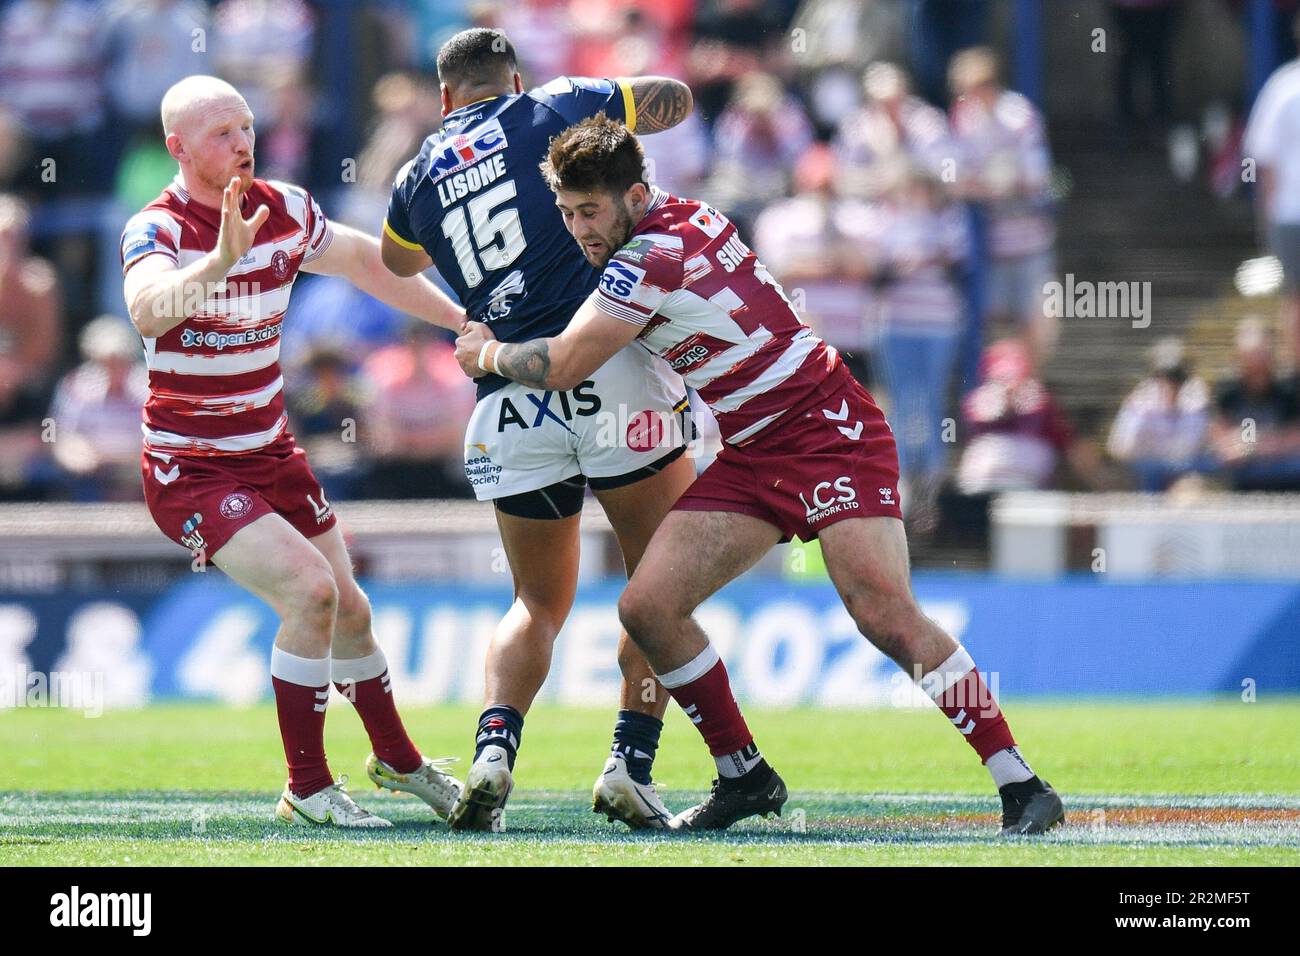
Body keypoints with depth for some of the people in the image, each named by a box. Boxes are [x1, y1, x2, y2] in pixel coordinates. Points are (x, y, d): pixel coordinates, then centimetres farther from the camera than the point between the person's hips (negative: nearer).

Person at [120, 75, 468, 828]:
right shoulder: (157, 229, -20)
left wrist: (464, 319, 18)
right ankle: (306, 789, -9)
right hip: (191, 472, -7)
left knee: (349, 613, 14)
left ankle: (398, 760, 38)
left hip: (271, 452, 7)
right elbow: (148, 311, -42)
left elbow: (367, 262, 17)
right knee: (309, 589, -22)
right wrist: (220, 259, -57)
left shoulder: (285, 210, -1)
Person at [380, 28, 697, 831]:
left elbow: (399, 261, 38)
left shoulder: (419, 177, 16)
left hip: (512, 403, 3)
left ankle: (494, 749, -7)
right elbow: (673, 100, 18)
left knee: (539, 605, 17)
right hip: (613, 373, -3)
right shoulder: (552, 110, 6)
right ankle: (632, 765, -2)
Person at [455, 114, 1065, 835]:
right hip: (750, 455, 9)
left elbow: (561, 367, -18)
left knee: (885, 615, -23)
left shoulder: (651, 256, -20)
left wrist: (487, 354, 2)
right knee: (647, 608, -4)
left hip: (828, 430, -9)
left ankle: (1022, 786, -17)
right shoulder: (680, 216, 6)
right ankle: (745, 777, 9)